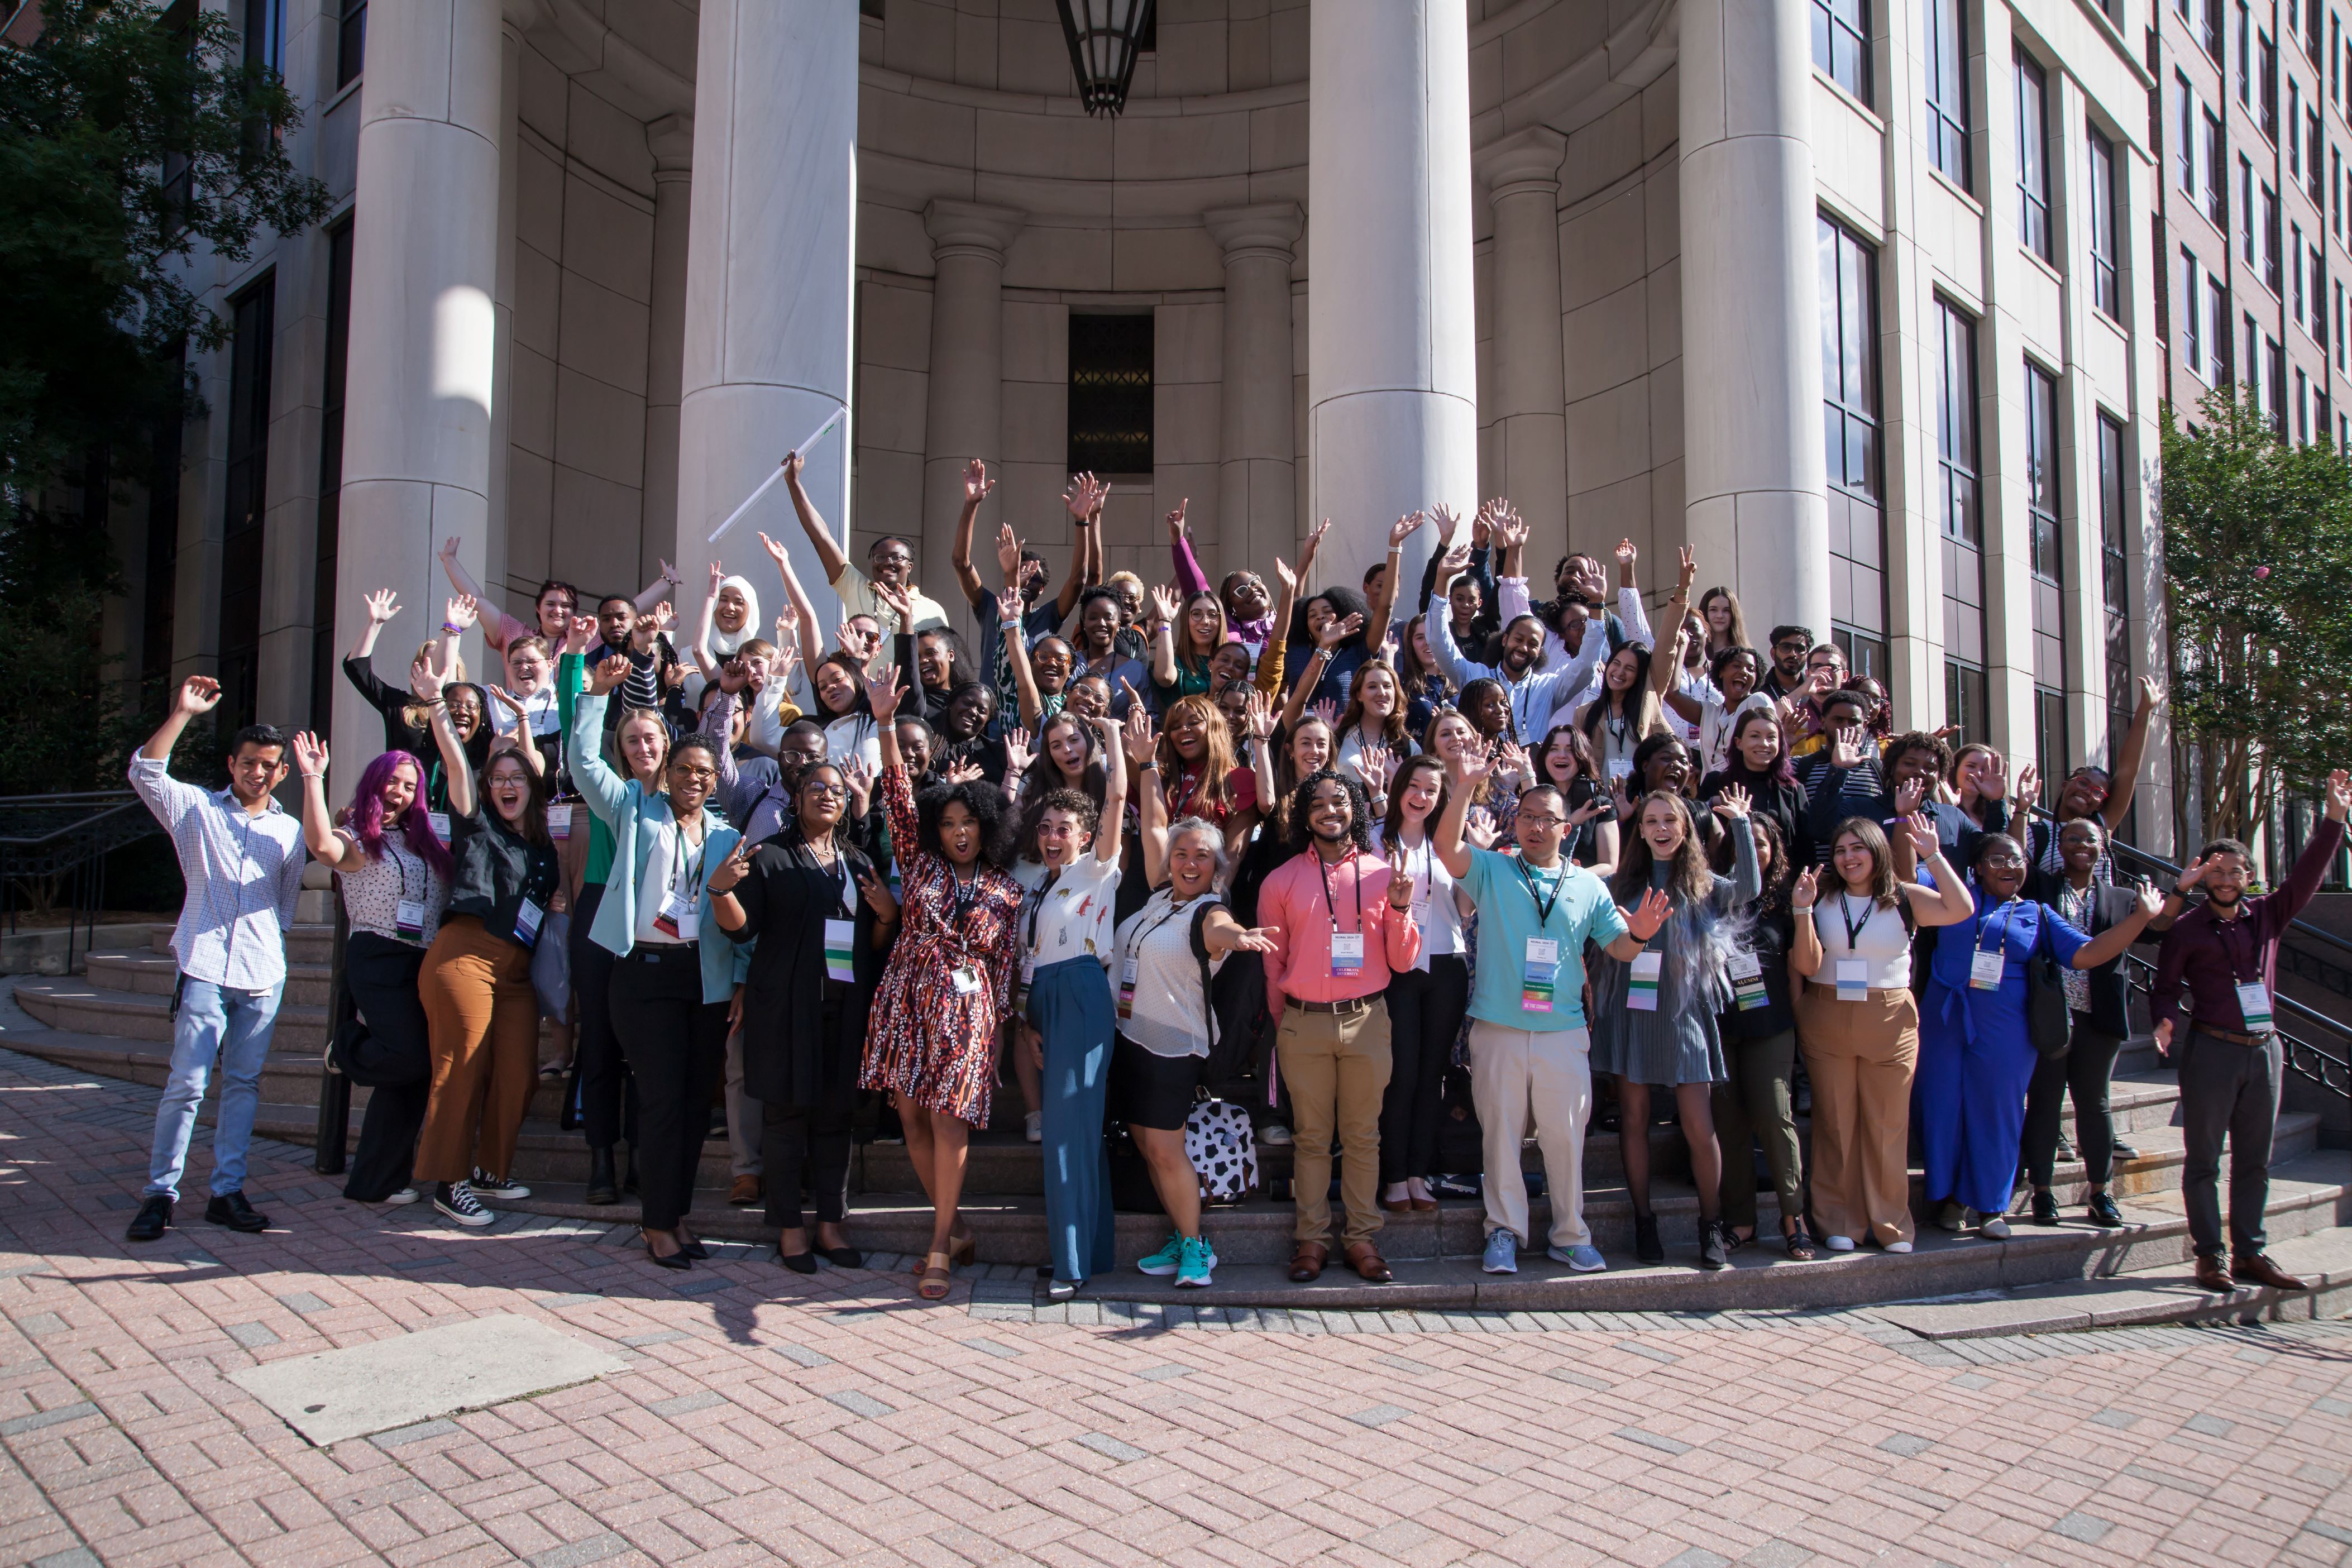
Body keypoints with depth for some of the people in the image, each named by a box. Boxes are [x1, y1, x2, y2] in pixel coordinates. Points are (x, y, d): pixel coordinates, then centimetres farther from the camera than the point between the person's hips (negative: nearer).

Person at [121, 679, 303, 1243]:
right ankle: (160, 1193, 3)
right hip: (204, 967, -2)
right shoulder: (198, 808, 9)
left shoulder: (290, 831, 16)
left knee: (244, 1084, 5)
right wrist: (182, 713, -12)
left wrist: (272, 942, 13)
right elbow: (145, 772, -6)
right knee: (187, 1082, -7)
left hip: (262, 974, 3)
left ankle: (227, 1192, 11)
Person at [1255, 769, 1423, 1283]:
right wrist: (1281, 1022, 7)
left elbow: (1403, 961, 6)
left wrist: (1400, 911, -9)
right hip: (1304, 1023, 0)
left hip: (1366, 1021, 0)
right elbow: (1272, 962, 10)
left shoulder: (1381, 875, 7)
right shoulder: (1281, 881, 6)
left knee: (1363, 1136, 5)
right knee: (1311, 1137, 5)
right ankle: (1311, 1239, 13)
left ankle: (1363, 1239, 14)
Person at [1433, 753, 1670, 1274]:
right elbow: (1447, 846, -13)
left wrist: (1638, 934, -14)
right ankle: (1504, 1232, 18)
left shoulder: (1588, 886, 10)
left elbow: (1618, 948, 9)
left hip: (1564, 1032, 1)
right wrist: (1465, 787, -23)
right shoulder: (1491, 871, 4)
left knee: (1565, 1136, 6)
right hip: (1498, 1030, -1)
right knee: (1501, 1133, 6)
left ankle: (1571, 1236, 19)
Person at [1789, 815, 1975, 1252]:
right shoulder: (1822, 894, 1)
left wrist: (1932, 855, -17)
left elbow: (1962, 910, -16)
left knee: (1888, 1124, 5)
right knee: (1835, 1123, 5)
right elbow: (1807, 964, -6)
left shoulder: (1904, 897, 2)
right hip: (1827, 1018, 0)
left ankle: (1891, 1223, 16)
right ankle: (1839, 1223, 14)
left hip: (1891, 1021, 0)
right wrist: (1802, 910, -18)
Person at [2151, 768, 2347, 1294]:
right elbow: (2166, 986, -1)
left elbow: (2308, 875, 0)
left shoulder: (2266, 915, 8)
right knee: (2204, 1159, 0)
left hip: (2263, 1048, 4)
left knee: (2255, 1160, 9)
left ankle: (2249, 1253, 17)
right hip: (2211, 1049, -4)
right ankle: (2211, 1254, 6)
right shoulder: (2185, 928, -2)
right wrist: (2165, 1019, -20)